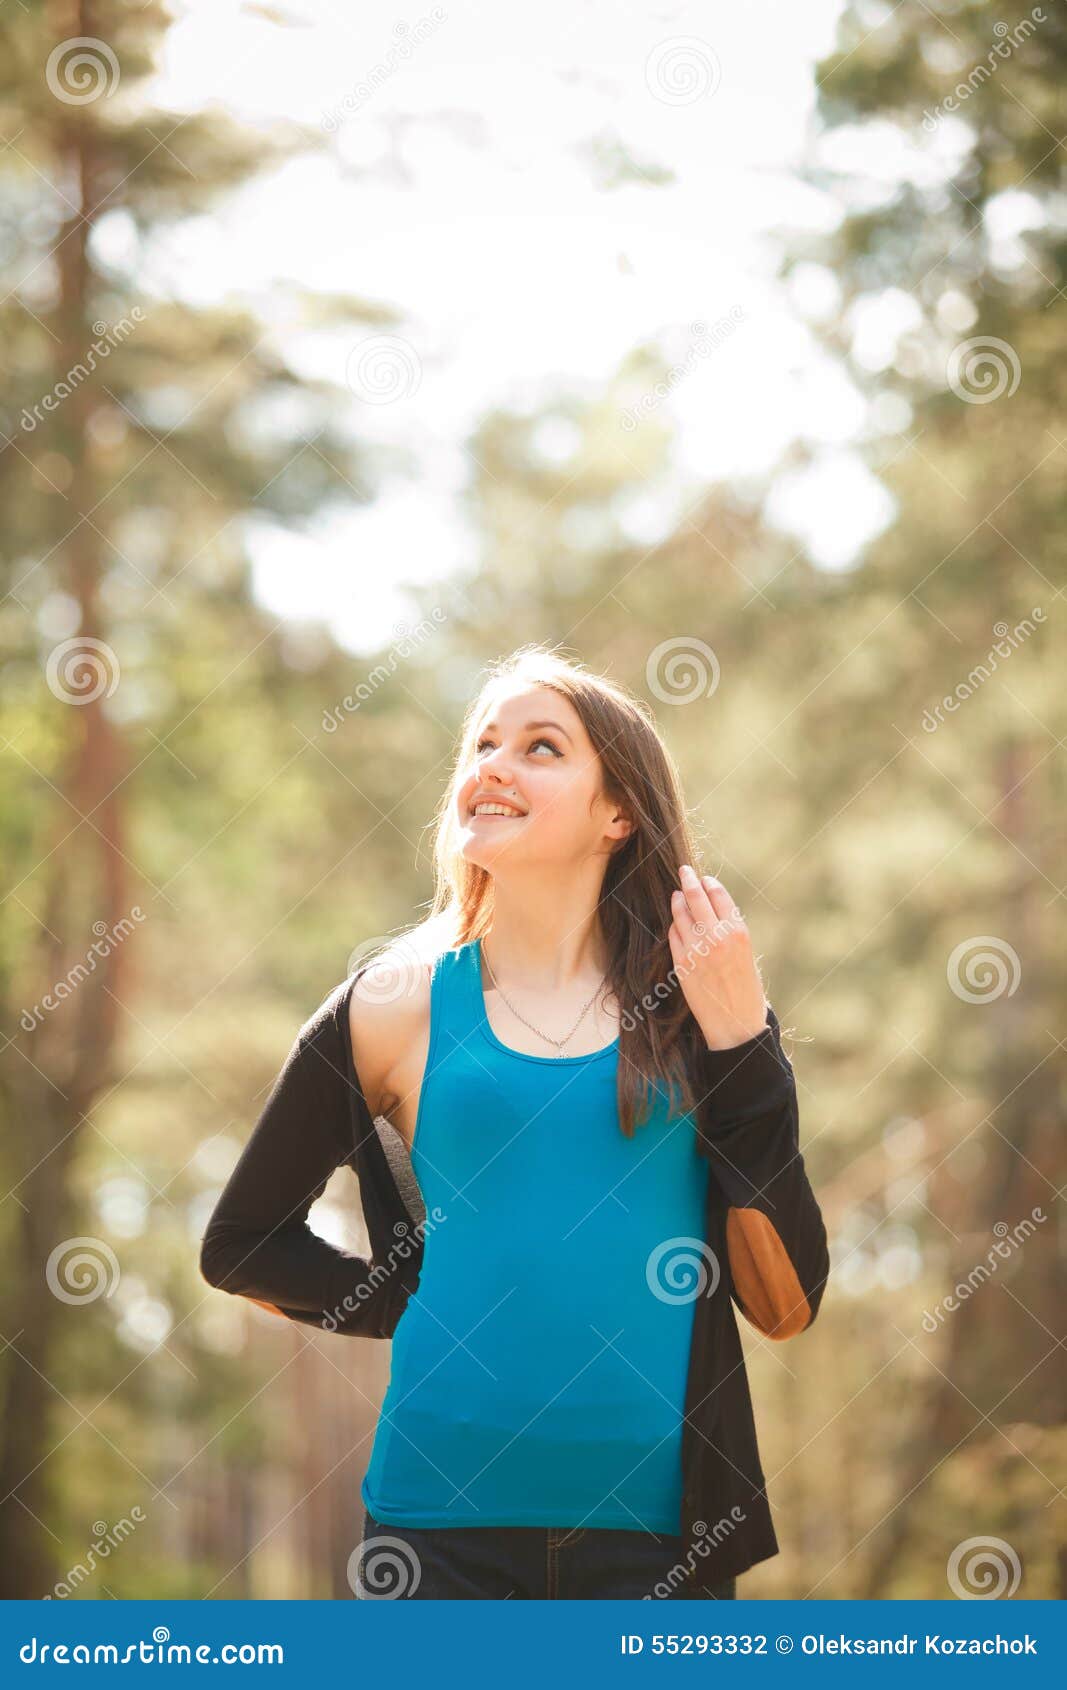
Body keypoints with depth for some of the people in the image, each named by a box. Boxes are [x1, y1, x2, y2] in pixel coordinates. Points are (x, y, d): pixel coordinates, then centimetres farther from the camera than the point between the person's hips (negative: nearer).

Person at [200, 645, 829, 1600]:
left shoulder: (696, 1009, 4)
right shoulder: (397, 1006, 3)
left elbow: (786, 1305, -2)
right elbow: (240, 1247, 14)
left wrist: (743, 1048, -7)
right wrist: (407, 1301, 2)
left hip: (657, 1520, 0)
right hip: (444, 1515, 0)